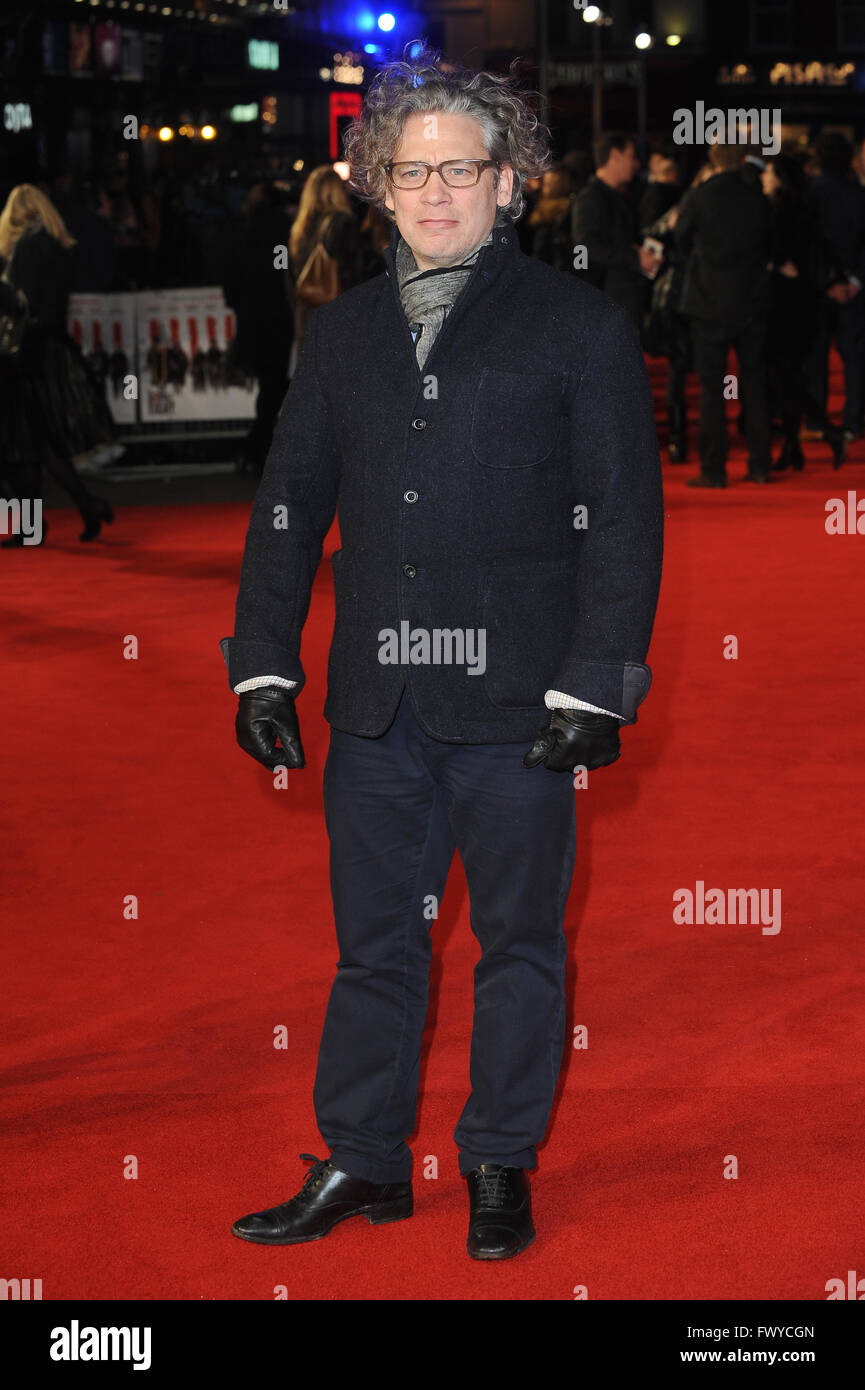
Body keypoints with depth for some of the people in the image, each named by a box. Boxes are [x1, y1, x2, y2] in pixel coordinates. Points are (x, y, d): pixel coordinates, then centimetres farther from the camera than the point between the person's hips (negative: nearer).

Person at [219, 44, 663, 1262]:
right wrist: (264, 663, 7)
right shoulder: (343, 335, 12)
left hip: (514, 703, -3)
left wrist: (594, 689, -10)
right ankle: (361, 1163, 22)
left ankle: (500, 1170, 20)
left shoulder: (579, 328, 0)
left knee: (518, 942, 7)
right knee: (372, 942, 10)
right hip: (376, 706, 4)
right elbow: (289, 506, 15)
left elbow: (624, 520, -3)